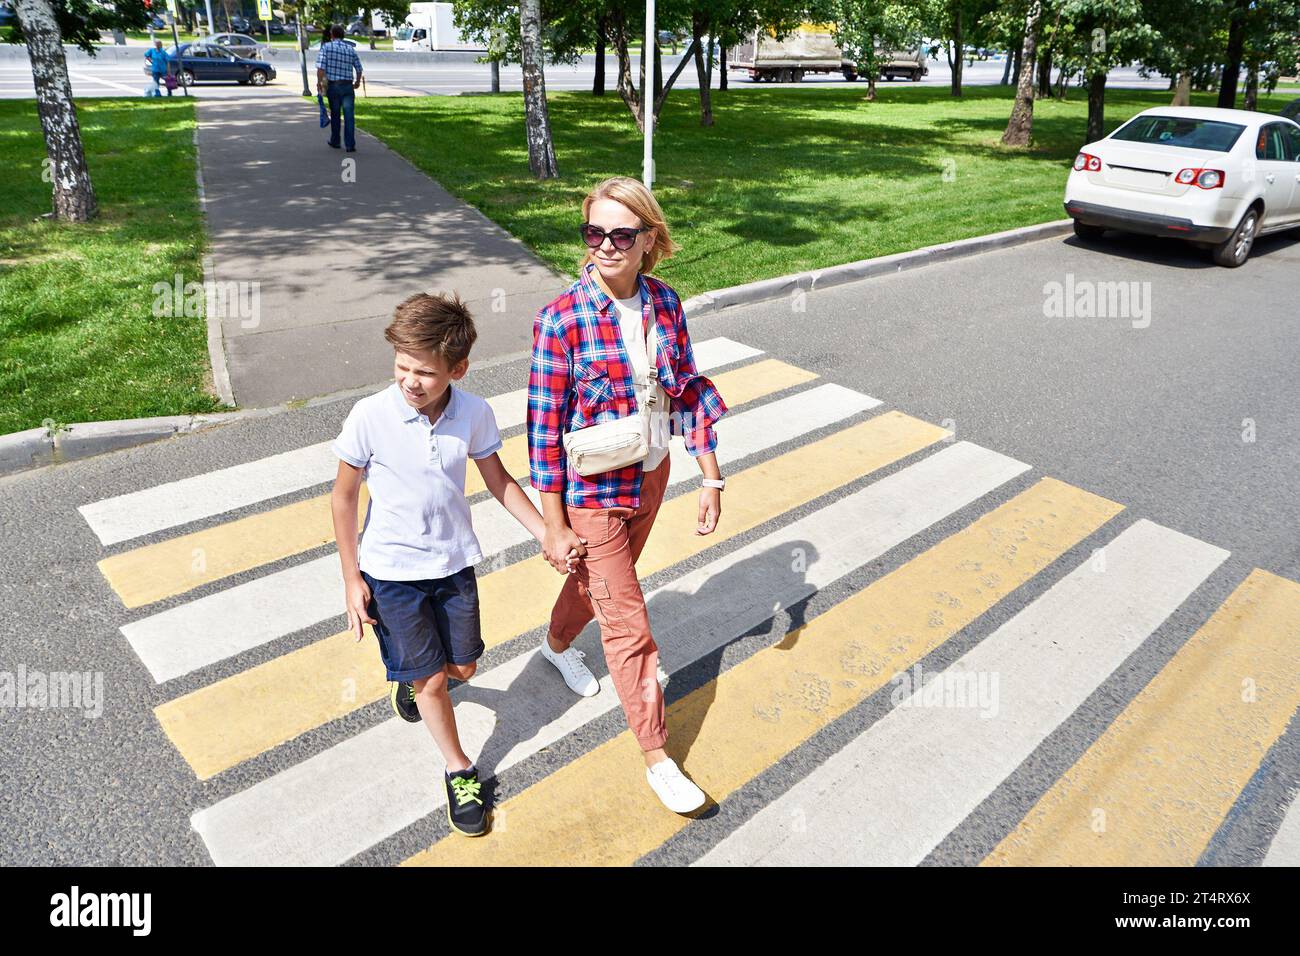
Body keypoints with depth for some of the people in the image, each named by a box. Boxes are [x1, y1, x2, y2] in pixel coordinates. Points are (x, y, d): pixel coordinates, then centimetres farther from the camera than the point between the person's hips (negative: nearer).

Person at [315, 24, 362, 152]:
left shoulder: (326, 47, -4)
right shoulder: (351, 49, 4)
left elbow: (321, 67, -14)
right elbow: (359, 69, 8)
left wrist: (319, 82, -4)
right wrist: (357, 82, 25)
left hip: (333, 85, -1)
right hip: (348, 86, 1)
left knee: (335, 114, 14)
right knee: (349, 115, -2)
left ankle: (335, 141, 26)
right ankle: (350, 145, -8)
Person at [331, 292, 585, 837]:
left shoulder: (474, 414, -15)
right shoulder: (370, 417, -22)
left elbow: (497, 480, 2)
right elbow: (343, 498, -9)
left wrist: (548, 536, -1)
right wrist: (352, 579, -6)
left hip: (454, 563, 3)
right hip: (391, 571, -3)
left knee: (461, 667, 18)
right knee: (431, 679, 7)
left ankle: (411, 679, 54)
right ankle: (459, 771, 32)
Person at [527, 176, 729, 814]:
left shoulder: (664, 302, -6)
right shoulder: (561, 320, -21)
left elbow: (689, 392, 2)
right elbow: (544, 427, -16)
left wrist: (712, 477, 2)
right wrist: (554, 525, -13)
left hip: (652, 477, 6)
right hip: (593, 493, -5)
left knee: (602, 581, 28)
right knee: (629, 627, 4)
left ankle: (557, 644, 60)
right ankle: (657, 758, 23)